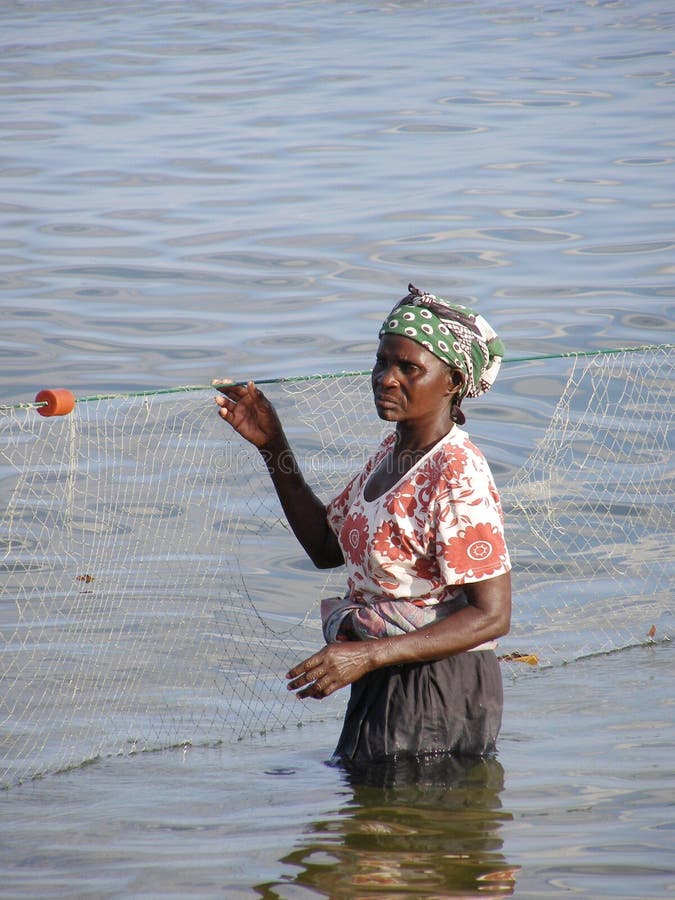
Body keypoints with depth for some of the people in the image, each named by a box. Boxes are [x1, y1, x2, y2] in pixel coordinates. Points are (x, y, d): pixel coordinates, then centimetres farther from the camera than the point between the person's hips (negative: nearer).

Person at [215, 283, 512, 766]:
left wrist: (368, 656, -29)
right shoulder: (394, 449, 7)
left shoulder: (460, 478, -21)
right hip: (382, 685, 9)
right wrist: (273, 447, 10)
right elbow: (326, 546, 18)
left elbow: (492, 615, -24)